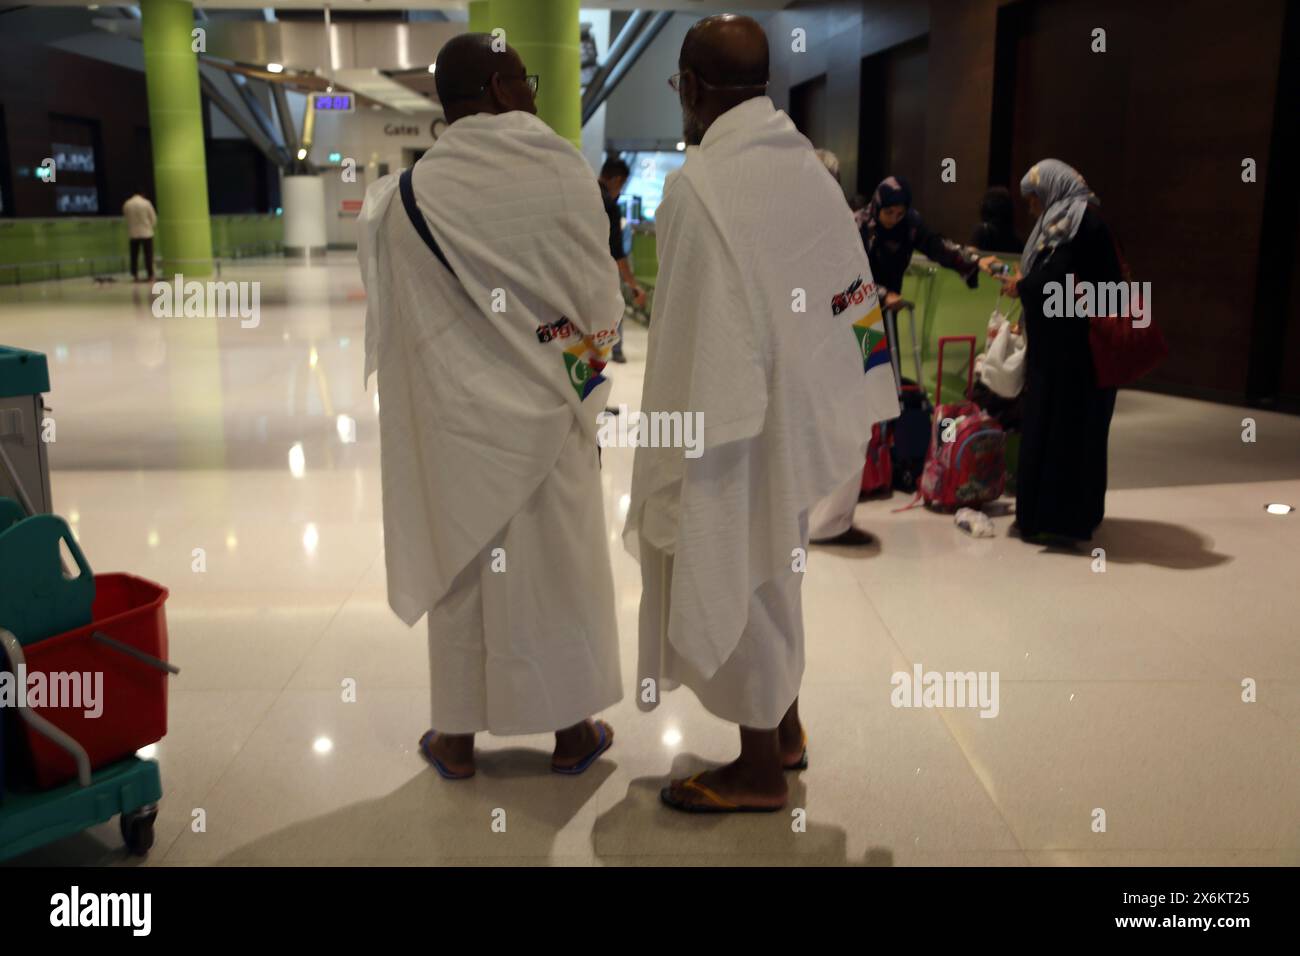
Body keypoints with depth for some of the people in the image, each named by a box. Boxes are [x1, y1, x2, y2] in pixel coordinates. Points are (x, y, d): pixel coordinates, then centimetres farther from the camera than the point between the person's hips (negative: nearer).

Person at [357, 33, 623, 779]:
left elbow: (400, 320, -2)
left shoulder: (413, 193, -8)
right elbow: (602, 299, -4)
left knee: (463, 566, 13)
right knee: (561, 565, 12)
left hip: (459, 414, 1)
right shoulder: (566, 173, -10)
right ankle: (572, 730, 25)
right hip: (551, 410, 0)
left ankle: (458, 736, 25)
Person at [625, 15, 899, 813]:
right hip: (795, 410, 8)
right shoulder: (806, 161, 4)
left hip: (732, 422, -8)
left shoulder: (702, 182, -19)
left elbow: (701, 331, -20)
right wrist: (843, 414, 13)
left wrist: (682, 445, -11)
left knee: (733, 585, 7)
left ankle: (760, 770, 21)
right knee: (771, 577, 21)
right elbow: (847, 288, 6)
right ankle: (786, 730, 37)